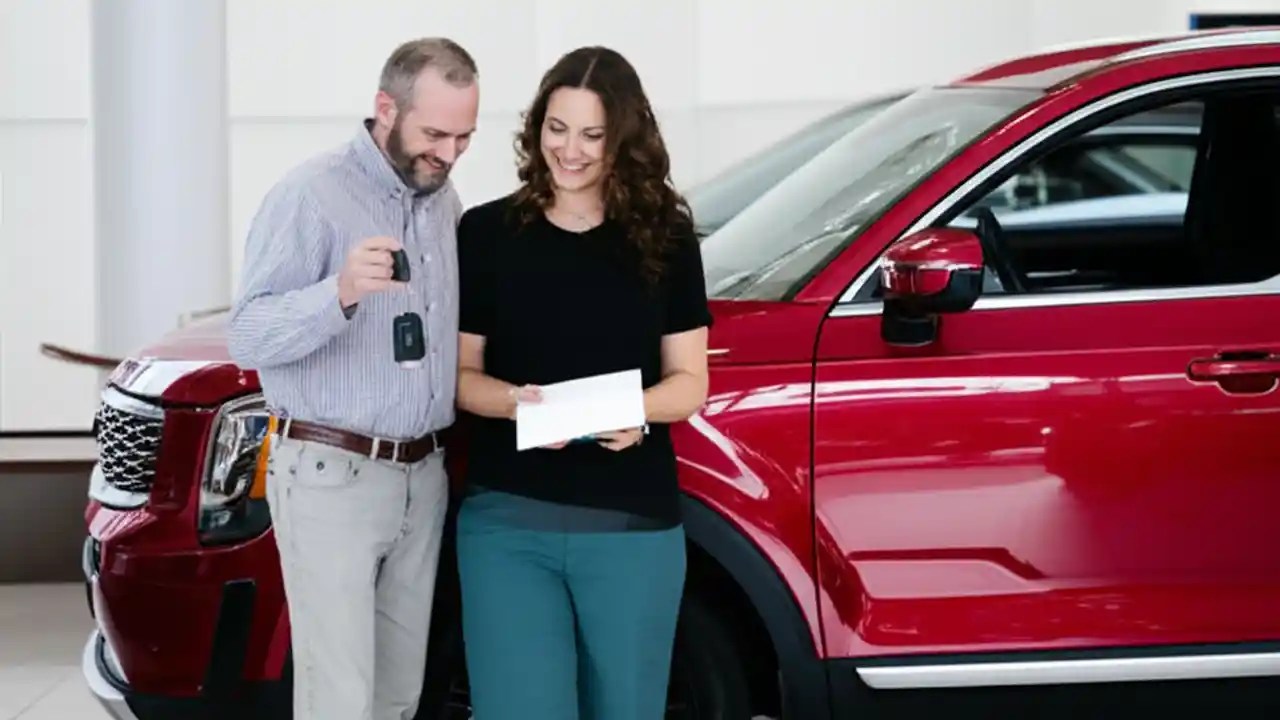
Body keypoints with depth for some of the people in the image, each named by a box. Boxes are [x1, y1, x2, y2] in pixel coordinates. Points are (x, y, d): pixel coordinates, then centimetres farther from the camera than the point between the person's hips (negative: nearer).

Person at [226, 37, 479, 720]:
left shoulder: (444, 200, 12)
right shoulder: (312, 193, -11)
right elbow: (247, 336, -17)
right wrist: (341, 292, -34)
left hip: (423, 476, 7)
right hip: (330, 477, -7)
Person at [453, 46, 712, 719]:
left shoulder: (664, 240, 4)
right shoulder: (486, 233, 2)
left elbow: (690, 383, 6)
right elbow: (458, 374, 5)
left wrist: (638, 410, -16)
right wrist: (518, 400, -16)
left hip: (635, 524, 1)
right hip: (508, 519, -1)